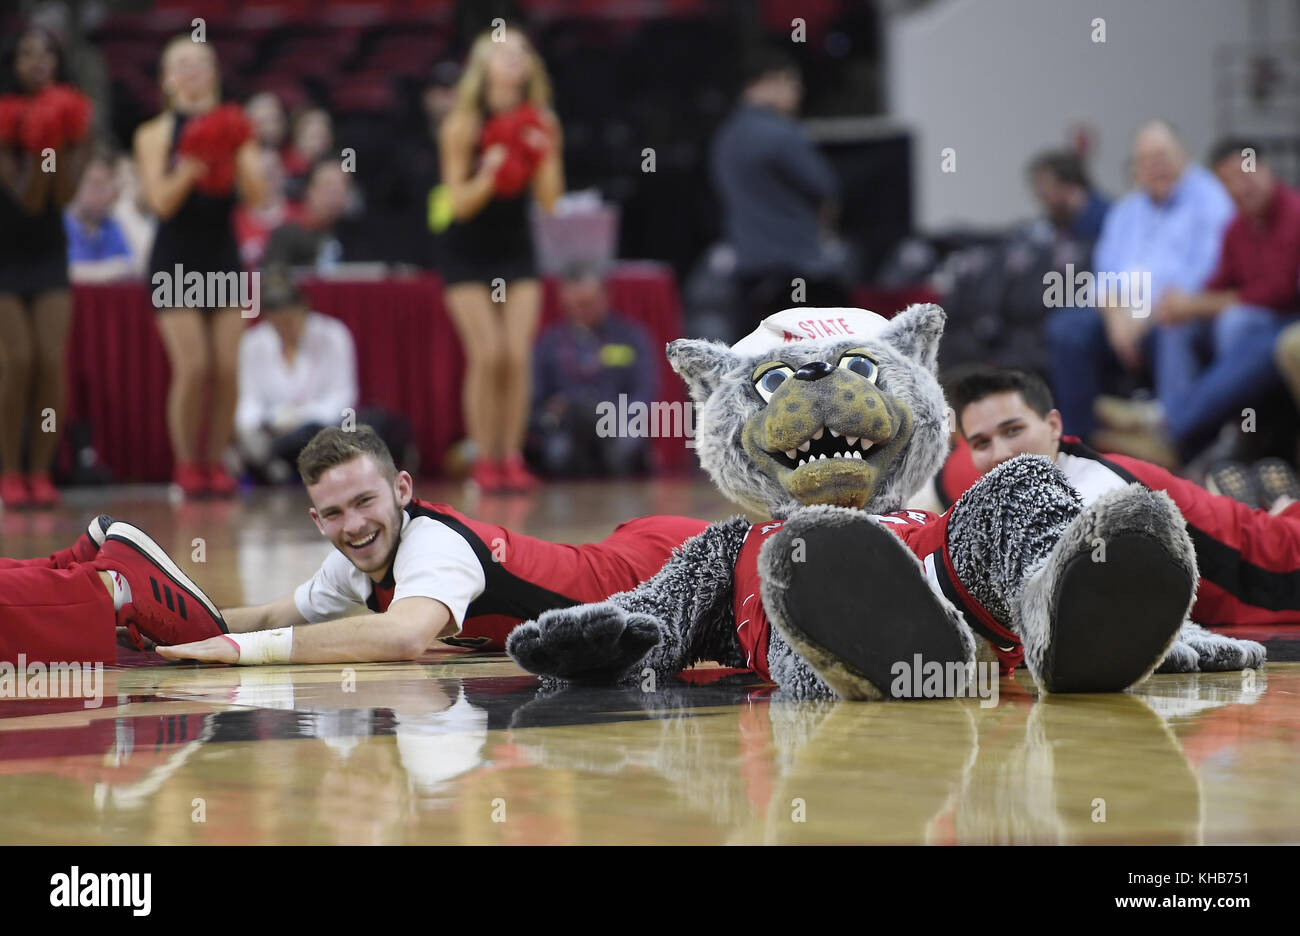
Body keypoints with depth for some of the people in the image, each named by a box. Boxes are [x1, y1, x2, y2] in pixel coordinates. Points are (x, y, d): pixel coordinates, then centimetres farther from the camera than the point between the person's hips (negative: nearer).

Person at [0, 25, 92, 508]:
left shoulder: (66, 113, 0)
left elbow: (63, 195, -10)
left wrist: (72, 144, -21)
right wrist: (41, 147, -30)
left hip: (48, 252, 3)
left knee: (53, 360, -6)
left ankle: (40, 472, 1)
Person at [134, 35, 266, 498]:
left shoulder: (231, 129, 8)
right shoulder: (155, 134, 2)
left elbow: (255, 195, -2)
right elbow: (160, 202, -9)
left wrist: (236, 157, -19)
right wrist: (190, 167, -24)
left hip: (223, 256, 3)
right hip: (176, 262, -3)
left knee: (227, 369, -5)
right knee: (192, 367, -13)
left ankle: (216, 460, 7)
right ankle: (186, 464, 0)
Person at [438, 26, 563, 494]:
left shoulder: (541, 125, -4)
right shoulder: (463, 125, -14)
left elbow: (550, 202, -6)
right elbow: (459, 204, -15)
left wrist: (546, 157, -22)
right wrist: (487, 174, -32)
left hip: (516, 249, 3)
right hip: (467, 252, -3)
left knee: (517, 356, -7)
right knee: (488, 355, -13)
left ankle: (512, 457, 1)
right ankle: (484, 460, -4)